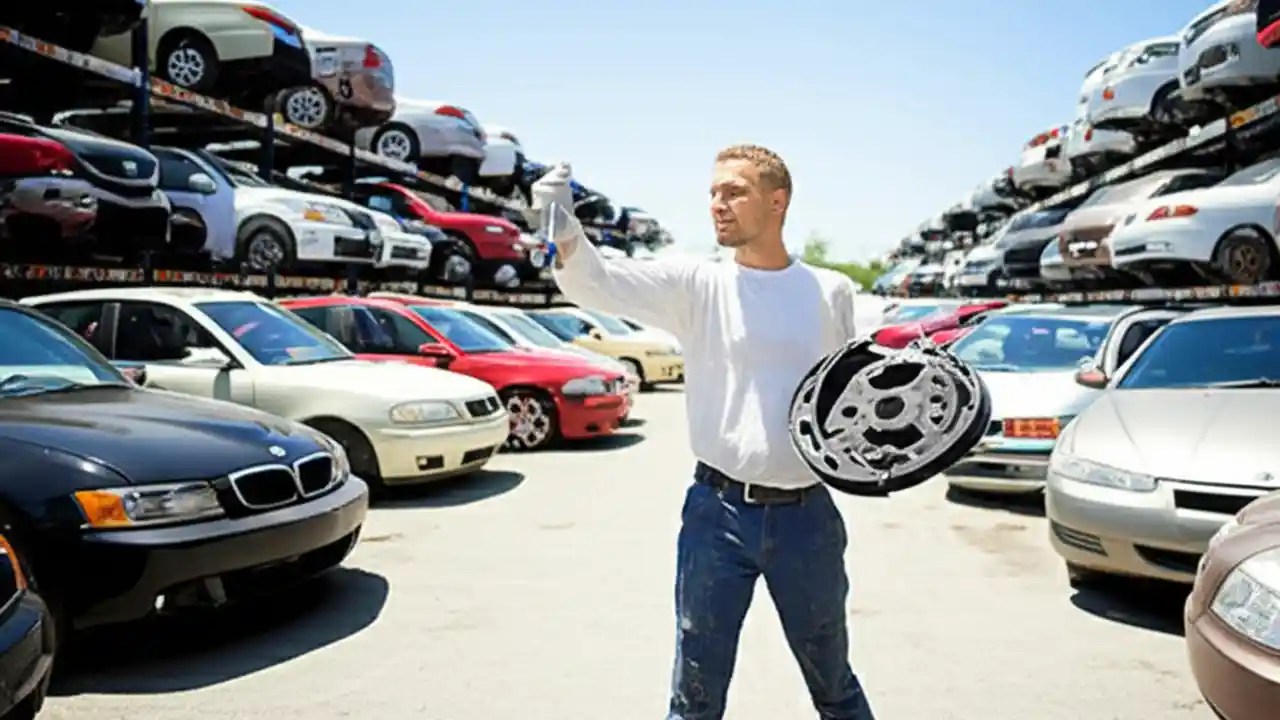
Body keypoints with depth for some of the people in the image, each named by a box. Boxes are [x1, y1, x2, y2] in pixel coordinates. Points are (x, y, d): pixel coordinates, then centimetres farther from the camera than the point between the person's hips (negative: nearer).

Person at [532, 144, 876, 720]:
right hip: (718, 513, -1)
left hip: (807, 515, 2)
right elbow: (599, 283, -20)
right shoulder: (696, 284, -4)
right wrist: (566, 235, -39)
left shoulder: (832, 291, 3)